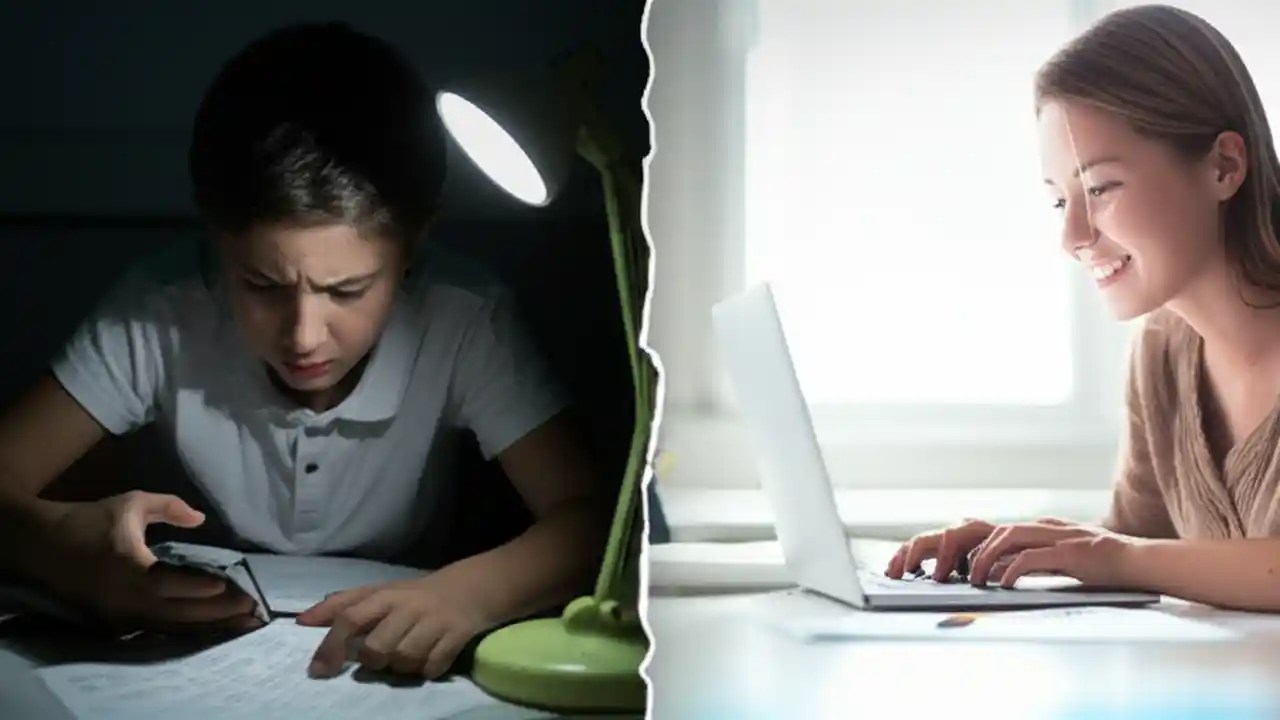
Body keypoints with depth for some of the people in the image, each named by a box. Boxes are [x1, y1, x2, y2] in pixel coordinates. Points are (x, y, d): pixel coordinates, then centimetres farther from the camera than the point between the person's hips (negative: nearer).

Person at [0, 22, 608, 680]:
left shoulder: (463, 324, -19)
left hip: (390, 671, -1)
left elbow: (589, 519, -20)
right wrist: (71, 543, -36)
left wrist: (469, 593, -39)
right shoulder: (159, 318, -18)